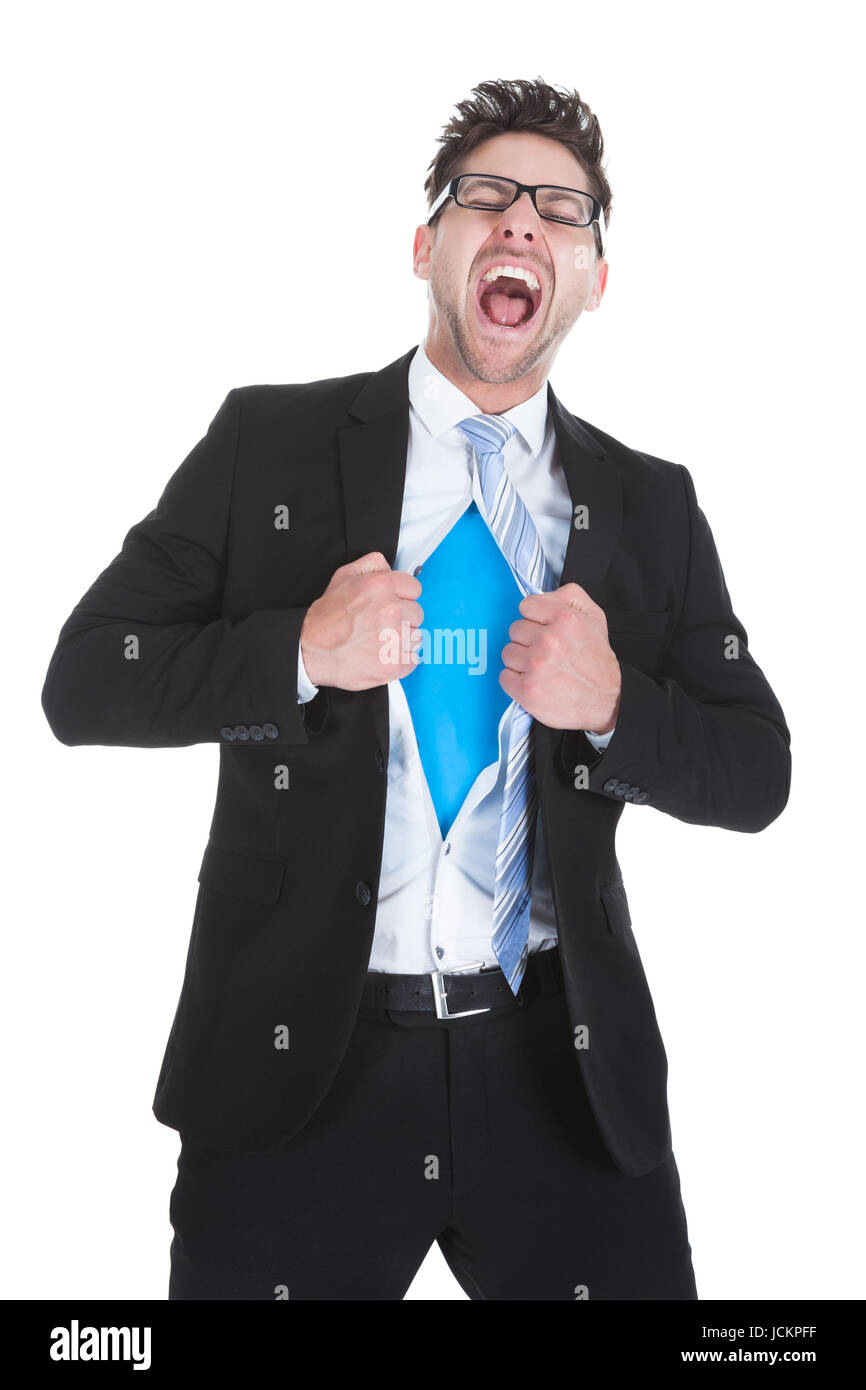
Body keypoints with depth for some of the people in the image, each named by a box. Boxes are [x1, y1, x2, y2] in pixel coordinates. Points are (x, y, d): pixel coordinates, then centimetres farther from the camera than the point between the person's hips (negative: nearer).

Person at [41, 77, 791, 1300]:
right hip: (300, 1062, -1)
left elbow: (757, 773, 8)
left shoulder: (651, 503, 7)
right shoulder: (269, 442, 1)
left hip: (561, 1065, 2)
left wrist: (616, 703, -12)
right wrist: (300, 652, -18)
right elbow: (83, 683, -2)